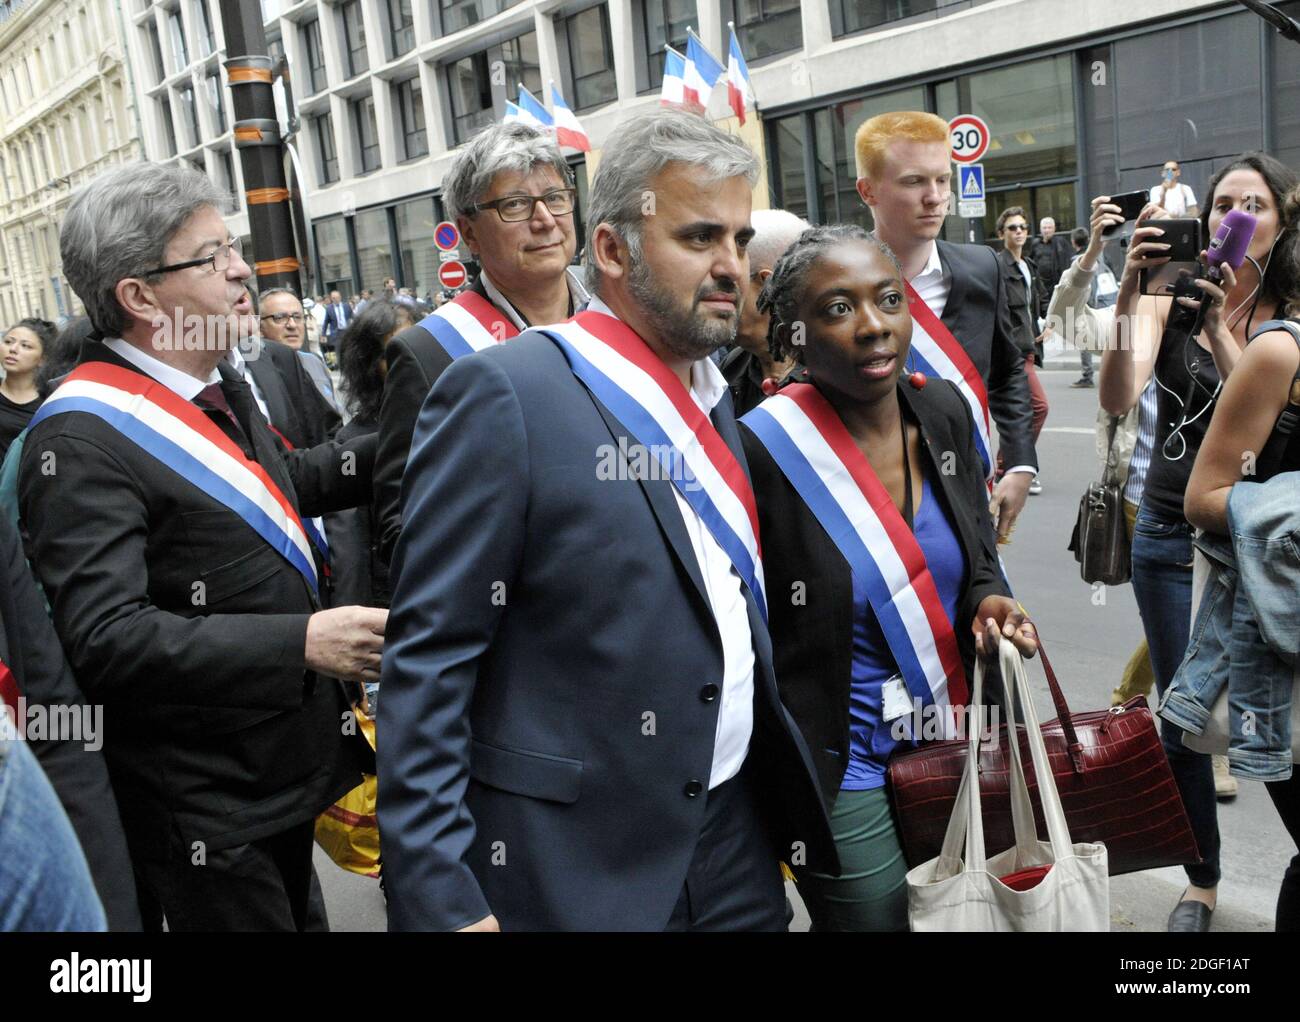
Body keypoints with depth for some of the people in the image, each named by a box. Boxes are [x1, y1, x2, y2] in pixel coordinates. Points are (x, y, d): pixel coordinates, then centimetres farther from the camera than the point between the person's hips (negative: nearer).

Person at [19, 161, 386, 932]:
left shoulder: (219, 385, 5)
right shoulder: (83, 440, -22)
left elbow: (285, 482, 22)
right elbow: (105, 638, -29)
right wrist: (301, 641, -34)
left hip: (288, 765, 8)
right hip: (207, 807, -8)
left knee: (295, 910, 24)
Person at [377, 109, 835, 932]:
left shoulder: (710, 396, 8)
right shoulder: (502, 396, -16)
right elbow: (426, 659, -17)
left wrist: (782, 808, 11)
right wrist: (438, 893, -18)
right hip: (576, 866, -6)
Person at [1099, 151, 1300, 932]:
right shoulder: (1173, 298, -2)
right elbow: (1118, 398, -19)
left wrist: (1223, 329, -30)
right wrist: (1130, 292, -31)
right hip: (1172, 529, 1)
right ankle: (1202, 881, 28)